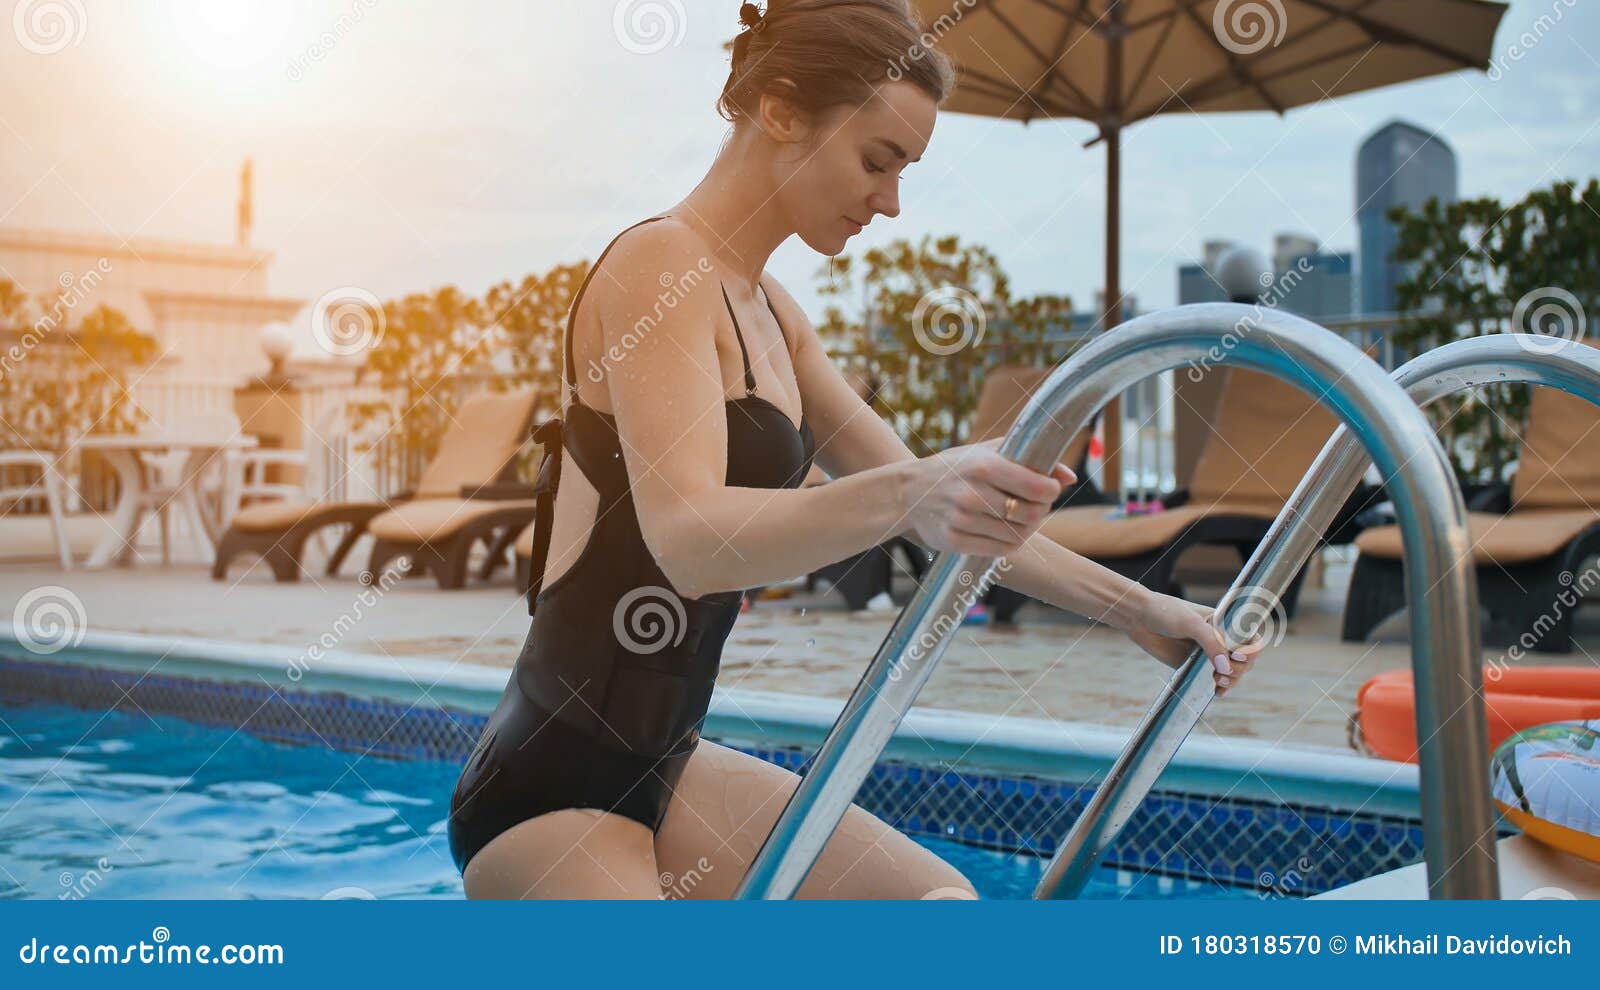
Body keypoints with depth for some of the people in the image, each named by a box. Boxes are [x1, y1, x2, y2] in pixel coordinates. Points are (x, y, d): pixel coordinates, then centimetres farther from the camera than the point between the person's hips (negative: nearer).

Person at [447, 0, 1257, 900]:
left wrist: (1137, 608, 14)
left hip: (662, 762, 9)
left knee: (935, 901, 2)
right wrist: (906, 494, -47)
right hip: (553, 783, -9)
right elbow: (688, 537, -31)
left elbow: (944, 505, 17)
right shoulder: (661, 264, -15)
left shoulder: (768, 313, 13)